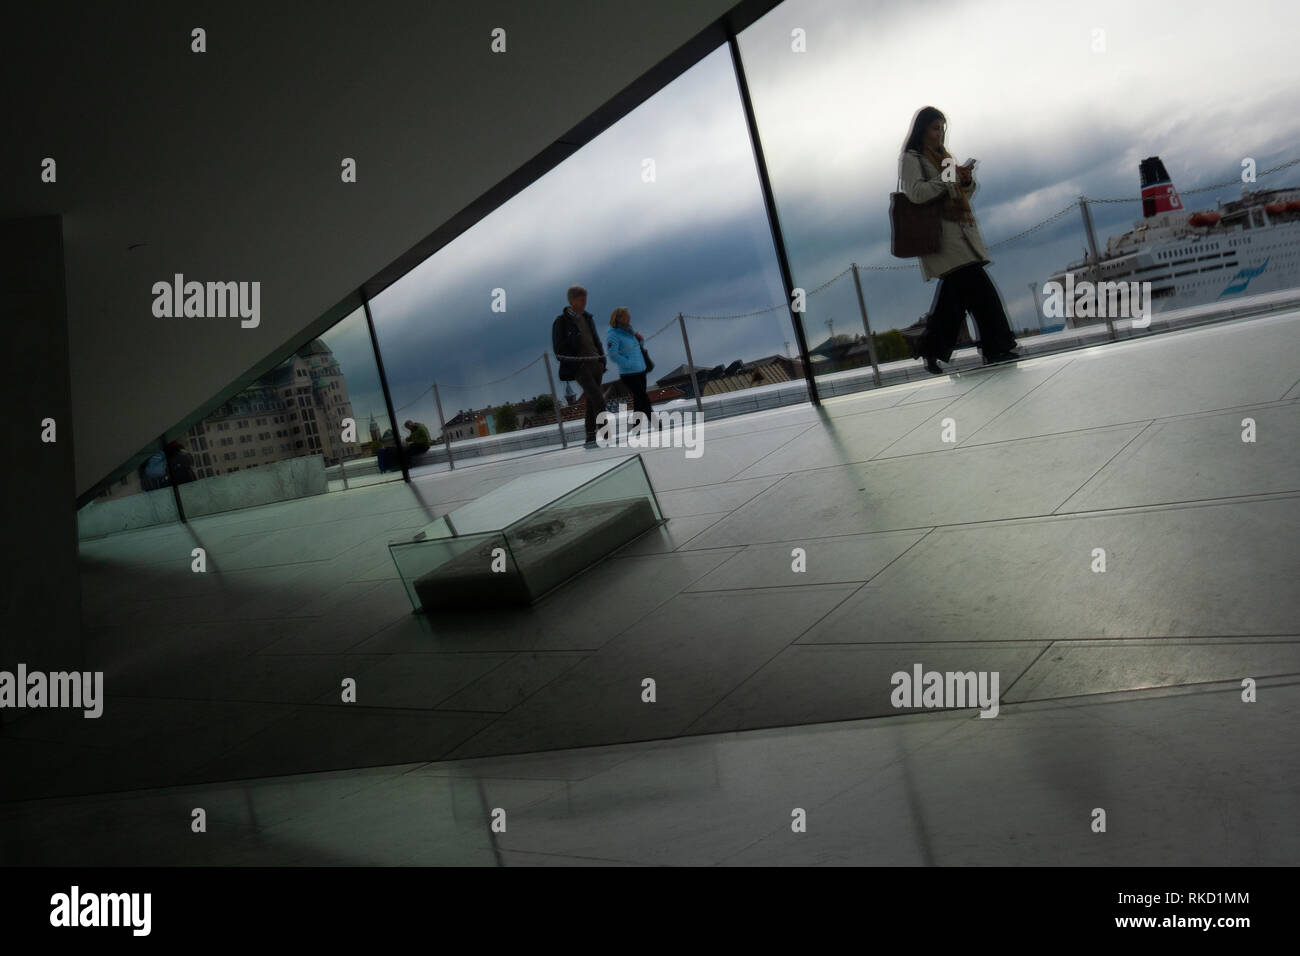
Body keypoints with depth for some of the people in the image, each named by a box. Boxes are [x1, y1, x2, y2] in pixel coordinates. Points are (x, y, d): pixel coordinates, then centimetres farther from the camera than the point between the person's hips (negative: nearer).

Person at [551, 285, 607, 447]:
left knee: (592, 402, 7)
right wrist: (572, 365, -14)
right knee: (598, 399, -18)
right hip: (579, 368, -6)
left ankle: (590, 438, 12)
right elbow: (559, 349, -5)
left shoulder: (587, 318, 15)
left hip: (595, 365, 7)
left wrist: (602, 361, 12)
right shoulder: (561, 322, -4)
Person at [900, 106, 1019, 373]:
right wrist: (948, 177, -17)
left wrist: (967, 181, 3)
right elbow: (916, 193, -13)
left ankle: (931, 351, 6)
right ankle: (997, 347, -13)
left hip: (960, 230, 8)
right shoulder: (911, 159, 1)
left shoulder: (943, 157, 25)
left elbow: (965, 195, 25)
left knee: (955, 293, 1)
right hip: (940, 232, -8)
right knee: (979, 290, -15)